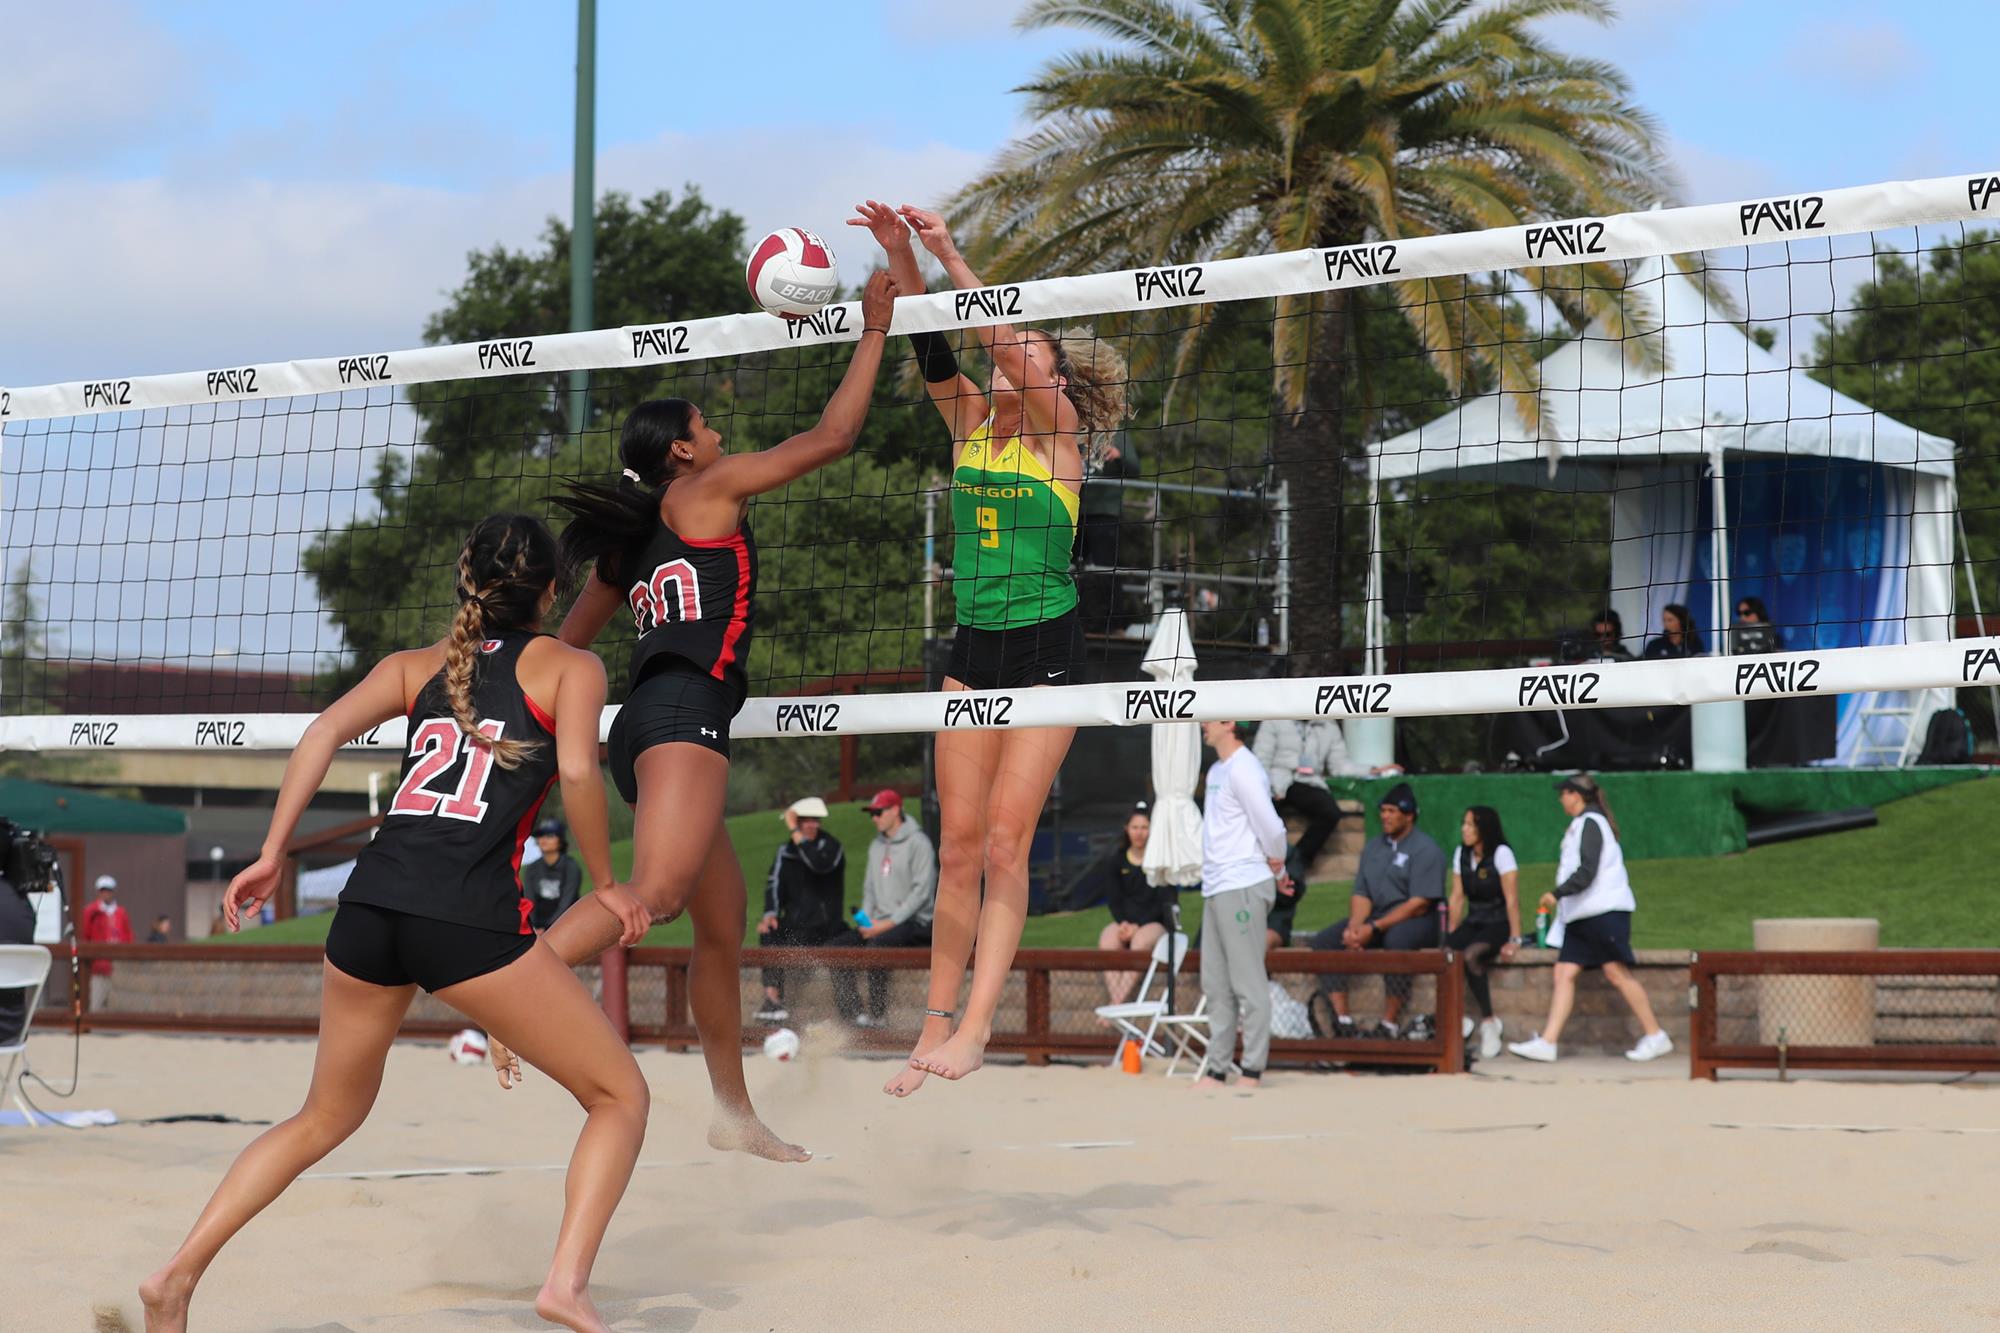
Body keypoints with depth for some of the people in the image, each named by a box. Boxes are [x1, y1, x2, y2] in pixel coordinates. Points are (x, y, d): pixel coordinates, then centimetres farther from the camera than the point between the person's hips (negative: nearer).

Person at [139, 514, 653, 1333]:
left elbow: (327, 730, 6)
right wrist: (604, 887, 4)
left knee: (326, 1117, 25)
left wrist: (272, 855, 6)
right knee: (620, 1096, 8)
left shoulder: (416, 665, 22)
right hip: (470, 918, -5)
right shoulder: (570, 667, 11)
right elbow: (577, 770, -6)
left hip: (370, 904, 5)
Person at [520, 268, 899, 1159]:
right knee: (658, 892, -28)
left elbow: (562, 652, 27)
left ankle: (733, 1113, 16)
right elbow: (832, 435, 4)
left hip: (644, 728, 10)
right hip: (684, 712, -10)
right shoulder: (707, 489, 5)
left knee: (723, 922, 14)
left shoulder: (625, 545, 25)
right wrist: (874, 328, 12)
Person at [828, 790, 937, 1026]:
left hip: (914, 923, -8)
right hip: (880, 923, 8)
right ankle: (852, 1013, -14)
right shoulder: (877, 846, 18)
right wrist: (867, 920, 2)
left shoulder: (917, 843, -6)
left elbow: (921, 891, -14)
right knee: (835, 946, -10)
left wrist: (889, 923, -17)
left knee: (876, 945, -35)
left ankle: (877, 1014, -25)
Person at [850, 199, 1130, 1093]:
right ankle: (938, 1025, 8)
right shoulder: (970, 423, 9)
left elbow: (1006, 342, -17)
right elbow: (933, 352, -4)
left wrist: (948, 252, -18)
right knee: (959, 845, 4)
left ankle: (975, 1027, -13)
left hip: (1044, 650, -5)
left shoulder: (1057, 426, -4)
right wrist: (900, 257, -15)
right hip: (973, 648, 5)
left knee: (1005, 843, -11)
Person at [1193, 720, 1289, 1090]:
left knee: (1248, 983, -6)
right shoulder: (1217, 770, 17)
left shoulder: (1243, 769, -13)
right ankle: (1216, 1070, 15)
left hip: (1242, 888, -10)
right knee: (1216, 985, 11)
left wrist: (1276, 865, -1)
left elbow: (1270, 827, -17)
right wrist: (1275, 867, 14)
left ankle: (1252, 1071, -4)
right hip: (1215, 889, 10)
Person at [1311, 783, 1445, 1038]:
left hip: (1416, 922, -7)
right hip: (1375, 919, 7)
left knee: (1397, 938, -41)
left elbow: (1419, 905, -15)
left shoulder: (1425, 850, -6)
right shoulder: (1373, 847, 17)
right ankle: (1342, 1020, -19)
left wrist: (1374, 928, -21)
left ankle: (1390, 1024, -35)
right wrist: (1354, 926, -10)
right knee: (1323, 942, -13)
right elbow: (1361, 894, 12)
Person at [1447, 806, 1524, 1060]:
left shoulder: (1501, 853, -7)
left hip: (1498, 924, -5)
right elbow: (1457, 897, 9)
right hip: (1473, 923, 5)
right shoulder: (1461, 854, 10)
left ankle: (1488, 1023, -23)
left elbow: (1512, 900, -11)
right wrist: (1451, 936, 2)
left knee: (1471, 956, -34)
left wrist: (1514, 939, -16)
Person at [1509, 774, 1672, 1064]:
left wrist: (1558, 893, -21)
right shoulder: (1580, 825, 21)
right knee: (1565, 972, 0)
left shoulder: (1591, 823, -9)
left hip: (1605, 910, -10)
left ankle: (1655, 1037, -3)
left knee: (1617, 972, -10)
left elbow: (1587, 871, -19)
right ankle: (1547, 1042, -7)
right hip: (1582, 916, 10)